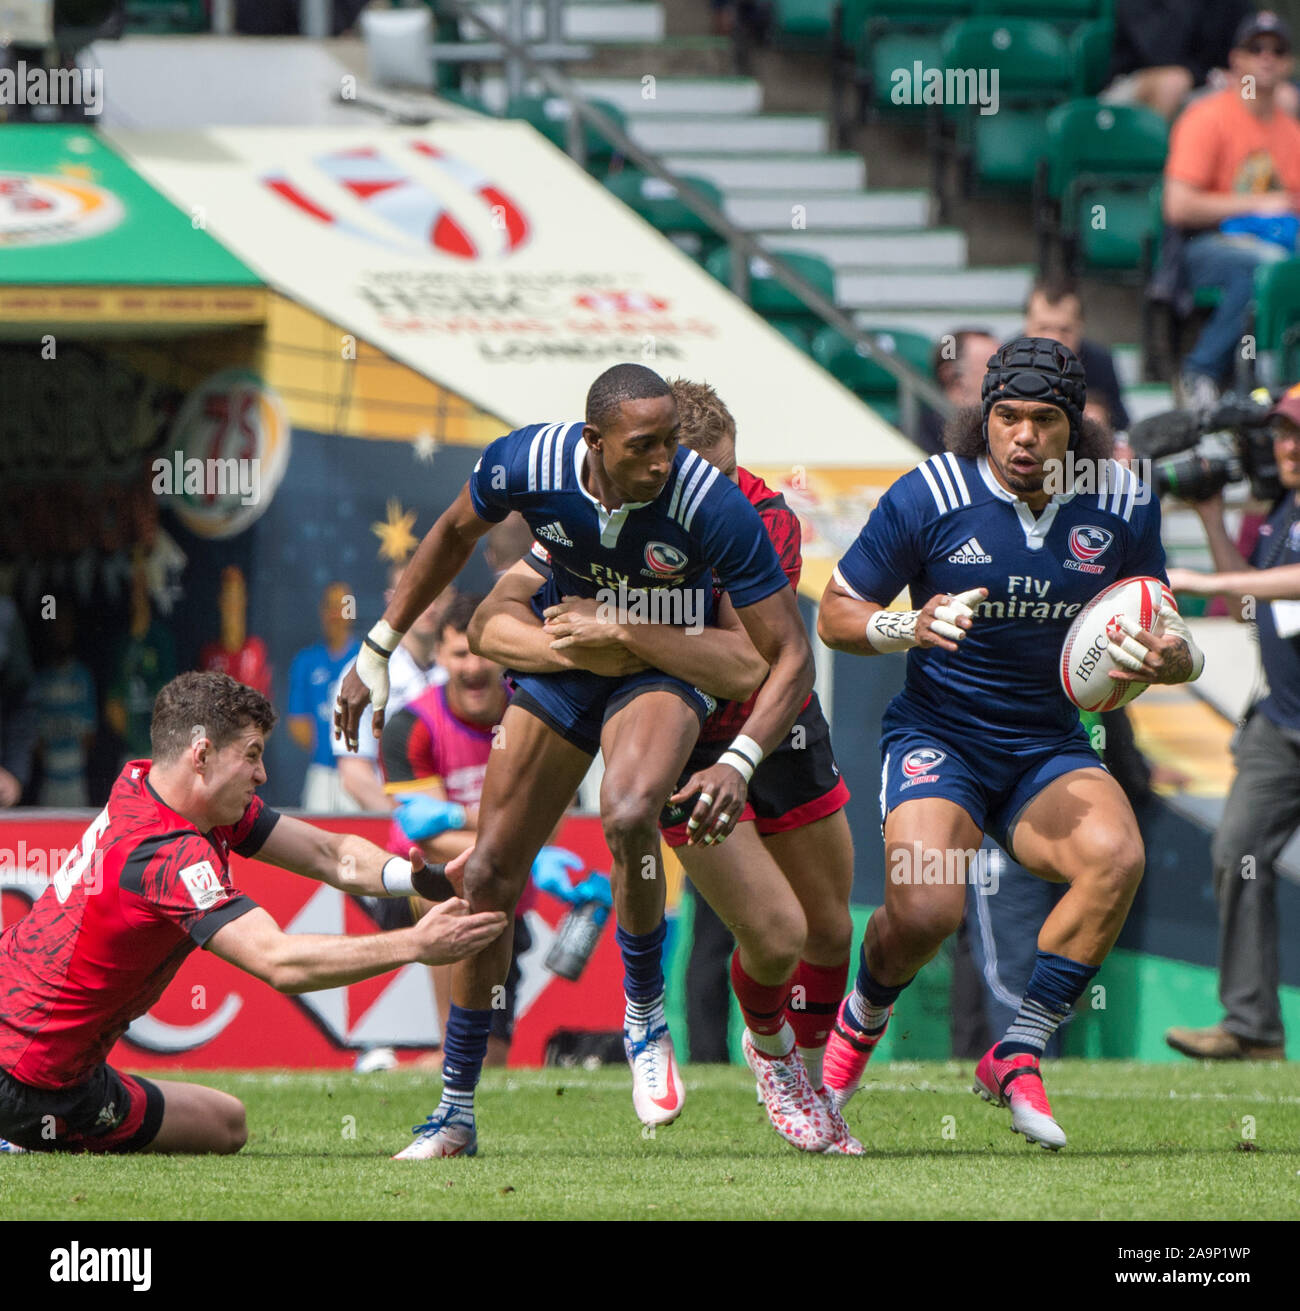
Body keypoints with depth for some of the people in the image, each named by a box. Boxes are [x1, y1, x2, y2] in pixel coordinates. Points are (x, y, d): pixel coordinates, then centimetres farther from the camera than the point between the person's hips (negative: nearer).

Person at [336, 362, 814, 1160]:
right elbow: (456, 534, 2)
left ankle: (646, 1018, -10)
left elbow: (790, 654, -25)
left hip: (661, 670, -3)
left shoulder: (713, 505, -31)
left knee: (629, 814, -35)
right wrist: (379, 650, 6)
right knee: (490, 871, 1)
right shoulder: (528, 463, -23)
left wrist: (739, 764, -39)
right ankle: (456, 1111, 15)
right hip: (560, 667, 3)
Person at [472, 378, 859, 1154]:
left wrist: (622, 630, -42)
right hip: (681, 747, -2)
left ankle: (812, 1076, 40)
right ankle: (768, 1044, 23)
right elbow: (494, 622, -21)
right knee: (774, 935, -12)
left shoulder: (768, 519, -23)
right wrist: (581, 648, -39)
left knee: (830, 931, 11)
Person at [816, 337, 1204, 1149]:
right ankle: (863, 1017, 13)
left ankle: (1017, 1057, -13)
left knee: (1117, 856, -29)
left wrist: (1171, 658, -16)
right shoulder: (930, 495, -10)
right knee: (926, 911, -26)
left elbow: (1162, 629, 9)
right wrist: (909, 627, -22)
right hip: (938, 737, -2)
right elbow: (836, 613, -1)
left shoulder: (1124, 504, -3)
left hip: (1051, 748, 2)